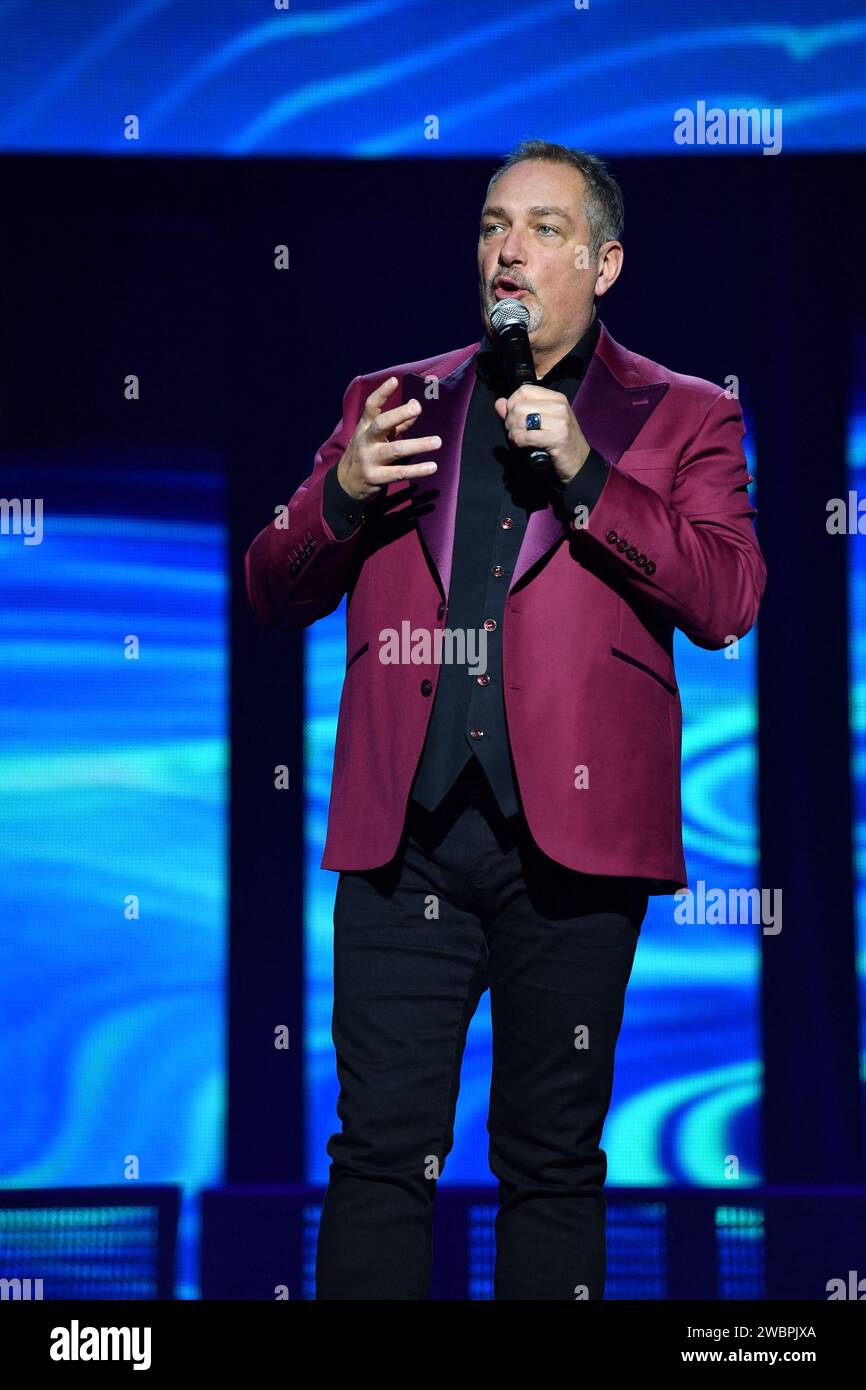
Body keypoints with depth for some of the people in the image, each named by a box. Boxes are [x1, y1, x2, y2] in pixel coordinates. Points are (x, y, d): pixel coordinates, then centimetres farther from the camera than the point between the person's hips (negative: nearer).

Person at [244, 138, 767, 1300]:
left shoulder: (681, 418, 10)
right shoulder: (390, 401, 17)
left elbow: (728, 601, -5)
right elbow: (273, 594, 15)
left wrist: (585, 474, -13)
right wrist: (343, 493, -5)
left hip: (568, 841, -1)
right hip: (405, 832, 2)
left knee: (554, 1160, 5)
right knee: (381, 1148, 0)